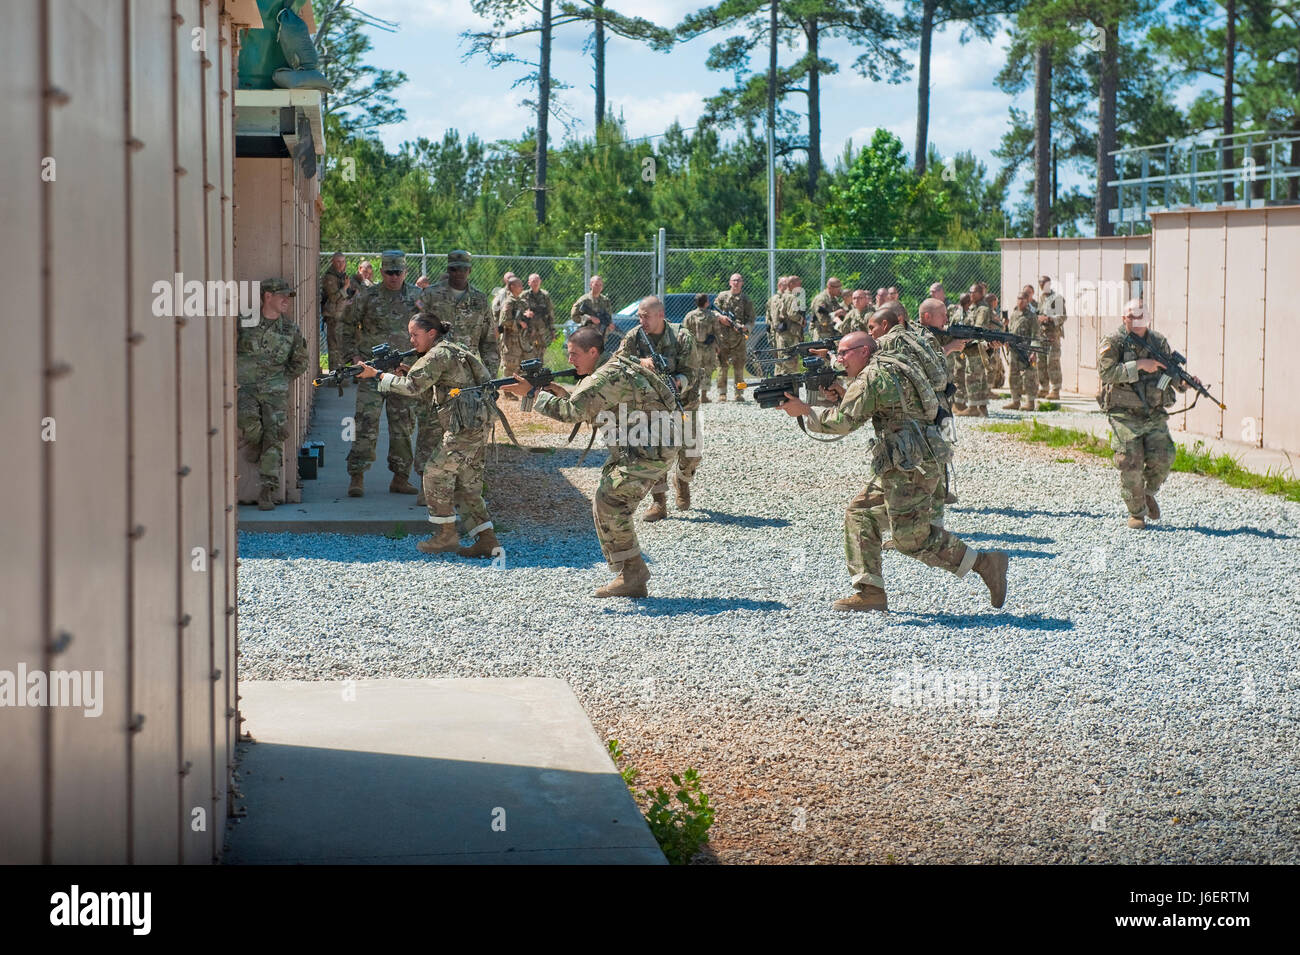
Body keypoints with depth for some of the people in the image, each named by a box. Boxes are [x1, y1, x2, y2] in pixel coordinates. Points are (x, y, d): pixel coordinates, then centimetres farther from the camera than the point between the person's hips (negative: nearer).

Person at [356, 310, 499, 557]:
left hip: (465, 425, -10)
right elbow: (427, 394, 22)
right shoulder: (451, 351, 22)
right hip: (477, 425, 10)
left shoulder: (439, 354, -8)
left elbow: (412, 386, -16)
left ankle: (447, 535, 3)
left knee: (436, 474, -2)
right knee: (466, 485, 10)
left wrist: (377, 375, -9)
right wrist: (403, 373, 10)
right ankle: (487, 541, 7)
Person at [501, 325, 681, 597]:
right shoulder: (612, 369, 14)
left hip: (651, 450, -11)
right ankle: (630, 578, 12)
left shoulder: (609, 376, -19)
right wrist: (562, 393, 3)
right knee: (604, 504, 10)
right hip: (633, 450, 11)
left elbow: (574, 411, -23)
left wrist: (531, 393, -16)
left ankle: (633, 574, -9)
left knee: (611, 503, -16)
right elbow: (587, 411, 19)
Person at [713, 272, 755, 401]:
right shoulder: (722, 296, 9)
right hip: (722, 336, 0)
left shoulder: (746, 300, 8)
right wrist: (720, 318, -11)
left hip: (738, 337, 0)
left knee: (739, 366, -1)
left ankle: (739, 393, 4)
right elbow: (713, 312, 9)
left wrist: (746, 327, -13)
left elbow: (752, 318, 6)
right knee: (722, 365, -2)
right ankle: (722, 394, 1)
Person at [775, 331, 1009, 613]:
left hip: (913, 466, -11)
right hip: (902, 466, 11)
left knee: (912, 538, -9)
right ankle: (870, 591, 6)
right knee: (860, 514, 10)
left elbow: (843, 422, -13)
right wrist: (844, 395, 14)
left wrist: (803, 410, -3)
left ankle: (985, 563, -3)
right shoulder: (890, 369, 19)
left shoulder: (872, 376, -11)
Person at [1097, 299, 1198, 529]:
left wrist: (1186, 383, -5)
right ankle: (1137, 512, 9)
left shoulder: (1159, 342, 10)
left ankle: (1149, 492, 19)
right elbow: (1106, 372, -18)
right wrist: (1139, 365, -22)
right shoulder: (1113, 343, -4)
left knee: (1162, 458, -12)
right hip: (1125, 415, -3)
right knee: (1131, 464, -10)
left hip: (1155, 414, 3)